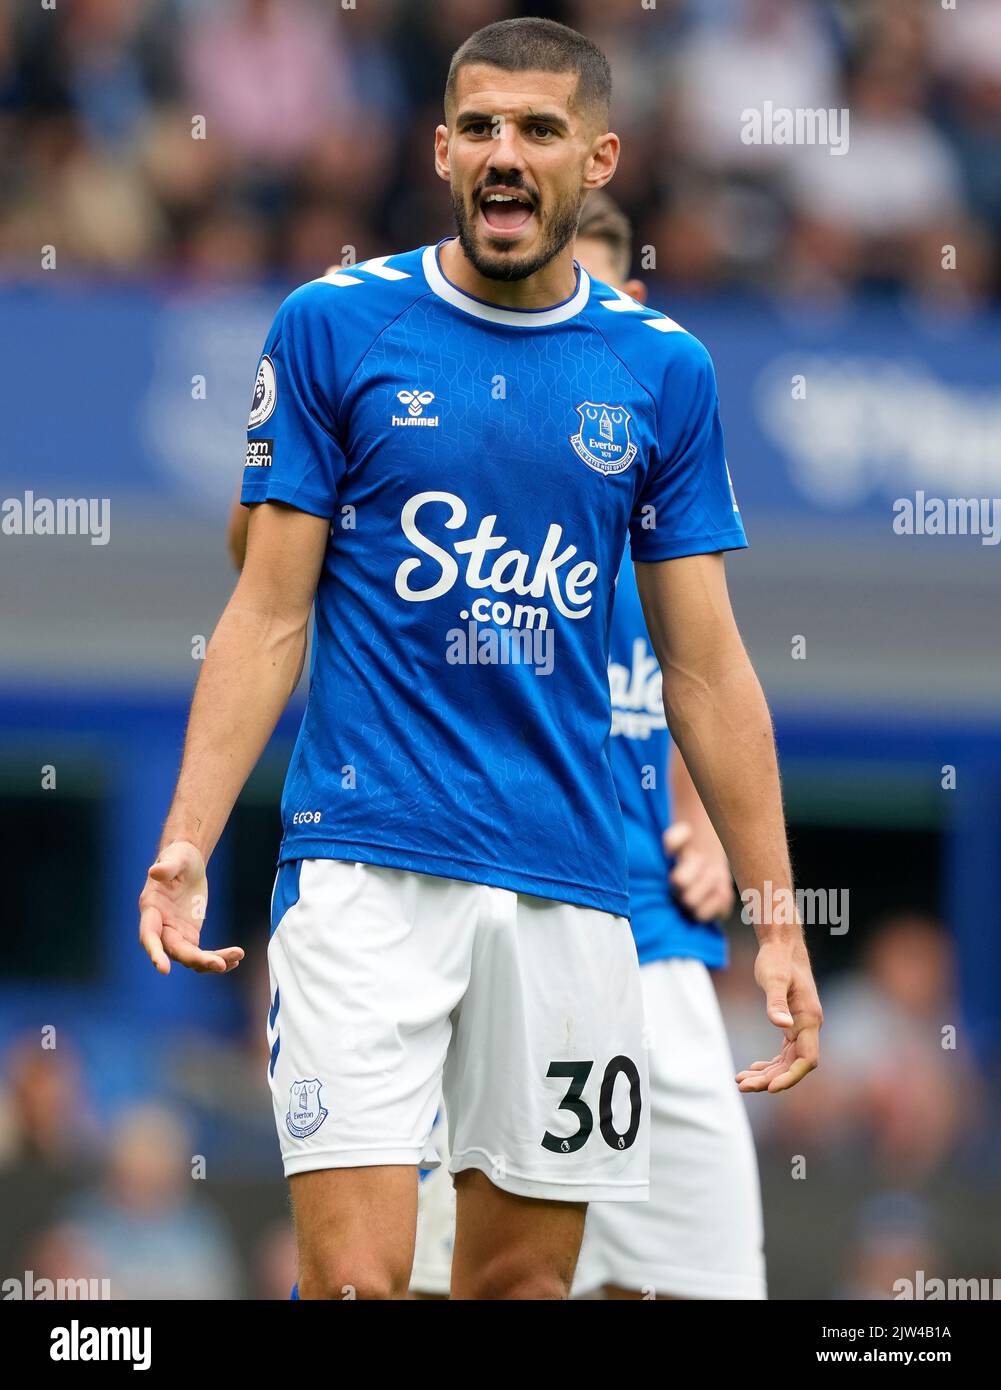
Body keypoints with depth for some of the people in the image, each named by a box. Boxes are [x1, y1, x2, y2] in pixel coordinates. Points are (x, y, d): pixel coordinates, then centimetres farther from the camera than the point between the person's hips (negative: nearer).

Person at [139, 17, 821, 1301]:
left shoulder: (663, 373, 8)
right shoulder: (333, 328, 2)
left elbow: (704, 668, 10)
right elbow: (269, 617, 2)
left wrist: (776, 922, 7)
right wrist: (186, 846, -9)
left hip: (568, 885, 3)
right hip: (366, 860, -3)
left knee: (524, 1277, 5)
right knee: (355, 1277, -14)